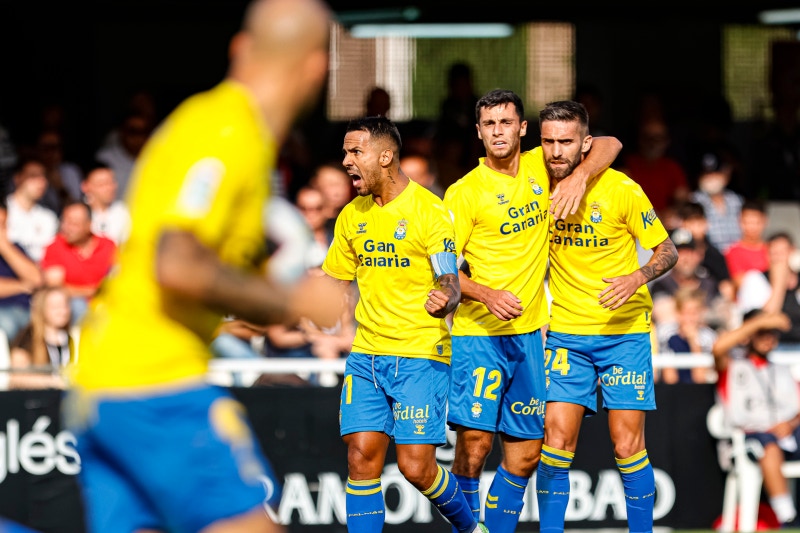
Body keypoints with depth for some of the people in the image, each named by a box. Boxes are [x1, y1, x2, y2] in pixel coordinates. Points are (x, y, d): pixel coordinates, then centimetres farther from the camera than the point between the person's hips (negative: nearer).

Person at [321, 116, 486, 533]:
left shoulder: (428, 211, -9)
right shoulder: (352, 216, 11)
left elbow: (450, 281, -14)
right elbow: (335, 281, 24)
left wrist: (444, 300, -38)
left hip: (421, 355, -5)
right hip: (366, 354, 6)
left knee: (416, 467, -9)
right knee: (362, 458, -6)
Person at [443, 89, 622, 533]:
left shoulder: (538, 167, 7)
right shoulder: (465, 192, -6)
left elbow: (608, 145, 14)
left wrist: (580, 176, -6)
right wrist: (487, 295, -22)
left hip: (528, 333, 5)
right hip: (478, 334, -5)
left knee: (524, 455, 6)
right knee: (474, 444, -12)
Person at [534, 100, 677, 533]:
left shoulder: (620, 189, -11)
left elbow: (667, 250, -4)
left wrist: (639, 277, -23)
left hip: (624, 331, -3)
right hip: (566, 332, 3)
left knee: (627, 445, -3)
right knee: (556, 438, -6)